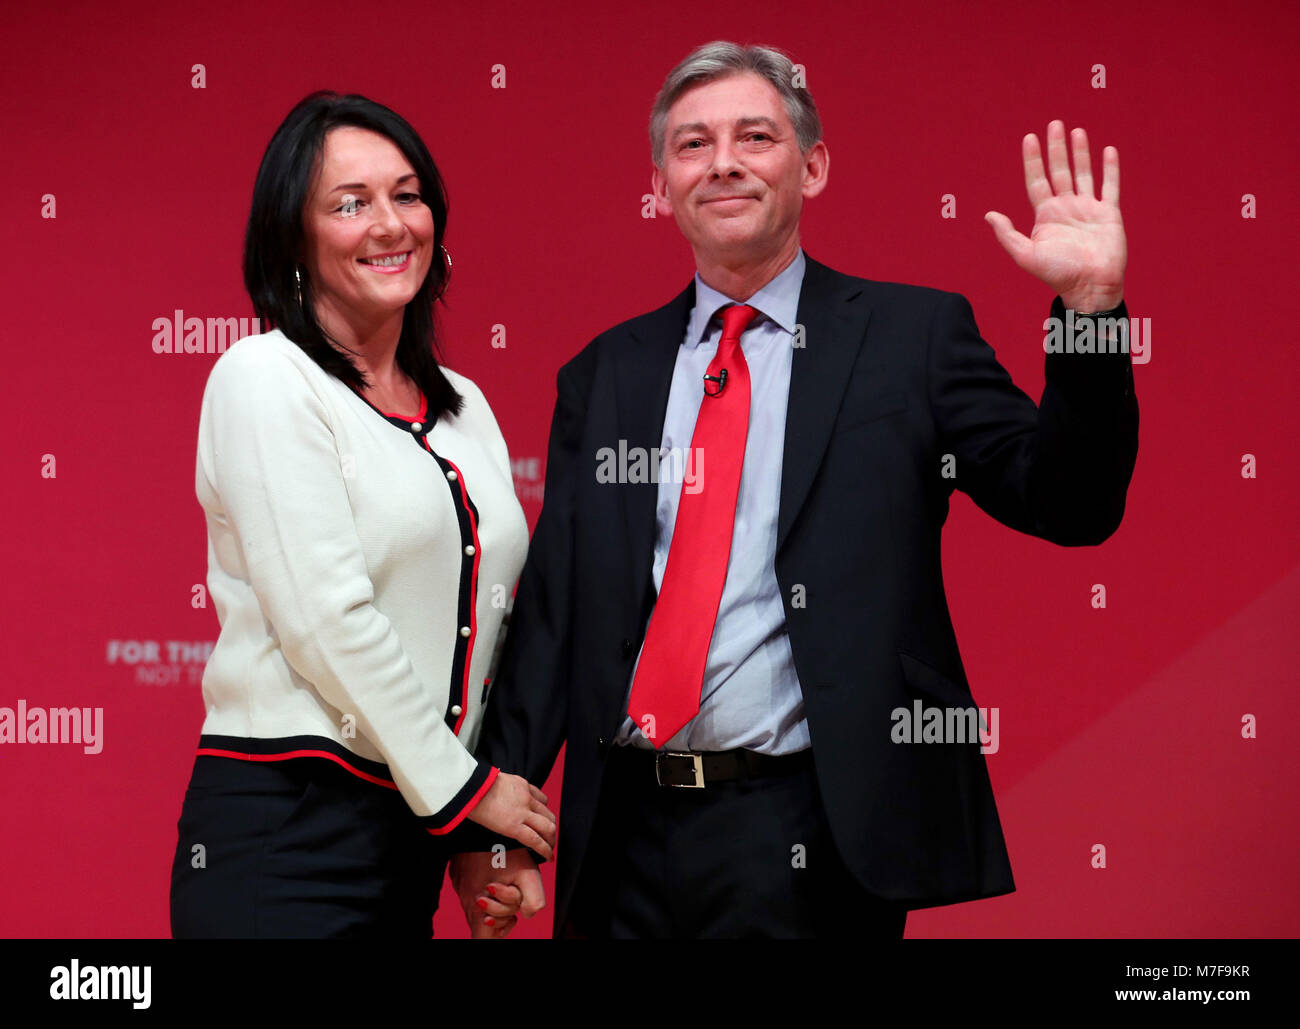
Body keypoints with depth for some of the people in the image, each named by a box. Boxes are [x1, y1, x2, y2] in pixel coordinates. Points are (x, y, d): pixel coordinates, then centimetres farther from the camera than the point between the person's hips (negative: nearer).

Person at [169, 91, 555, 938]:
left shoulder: (462, 407, 14)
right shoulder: (263, 380, -6)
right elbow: (325, 619, -14)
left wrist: (488, 832, 6)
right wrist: (464, 784, -8)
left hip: (415, 833, 6)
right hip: (285, 835, -6)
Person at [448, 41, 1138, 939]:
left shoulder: (913, 334, 1)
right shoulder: (605, 373, 10)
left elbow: (1069, 507, -6)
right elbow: (552, 607, 8)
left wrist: (1090, 305, -18)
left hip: (807, 835, -3)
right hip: (624, 832, 4)